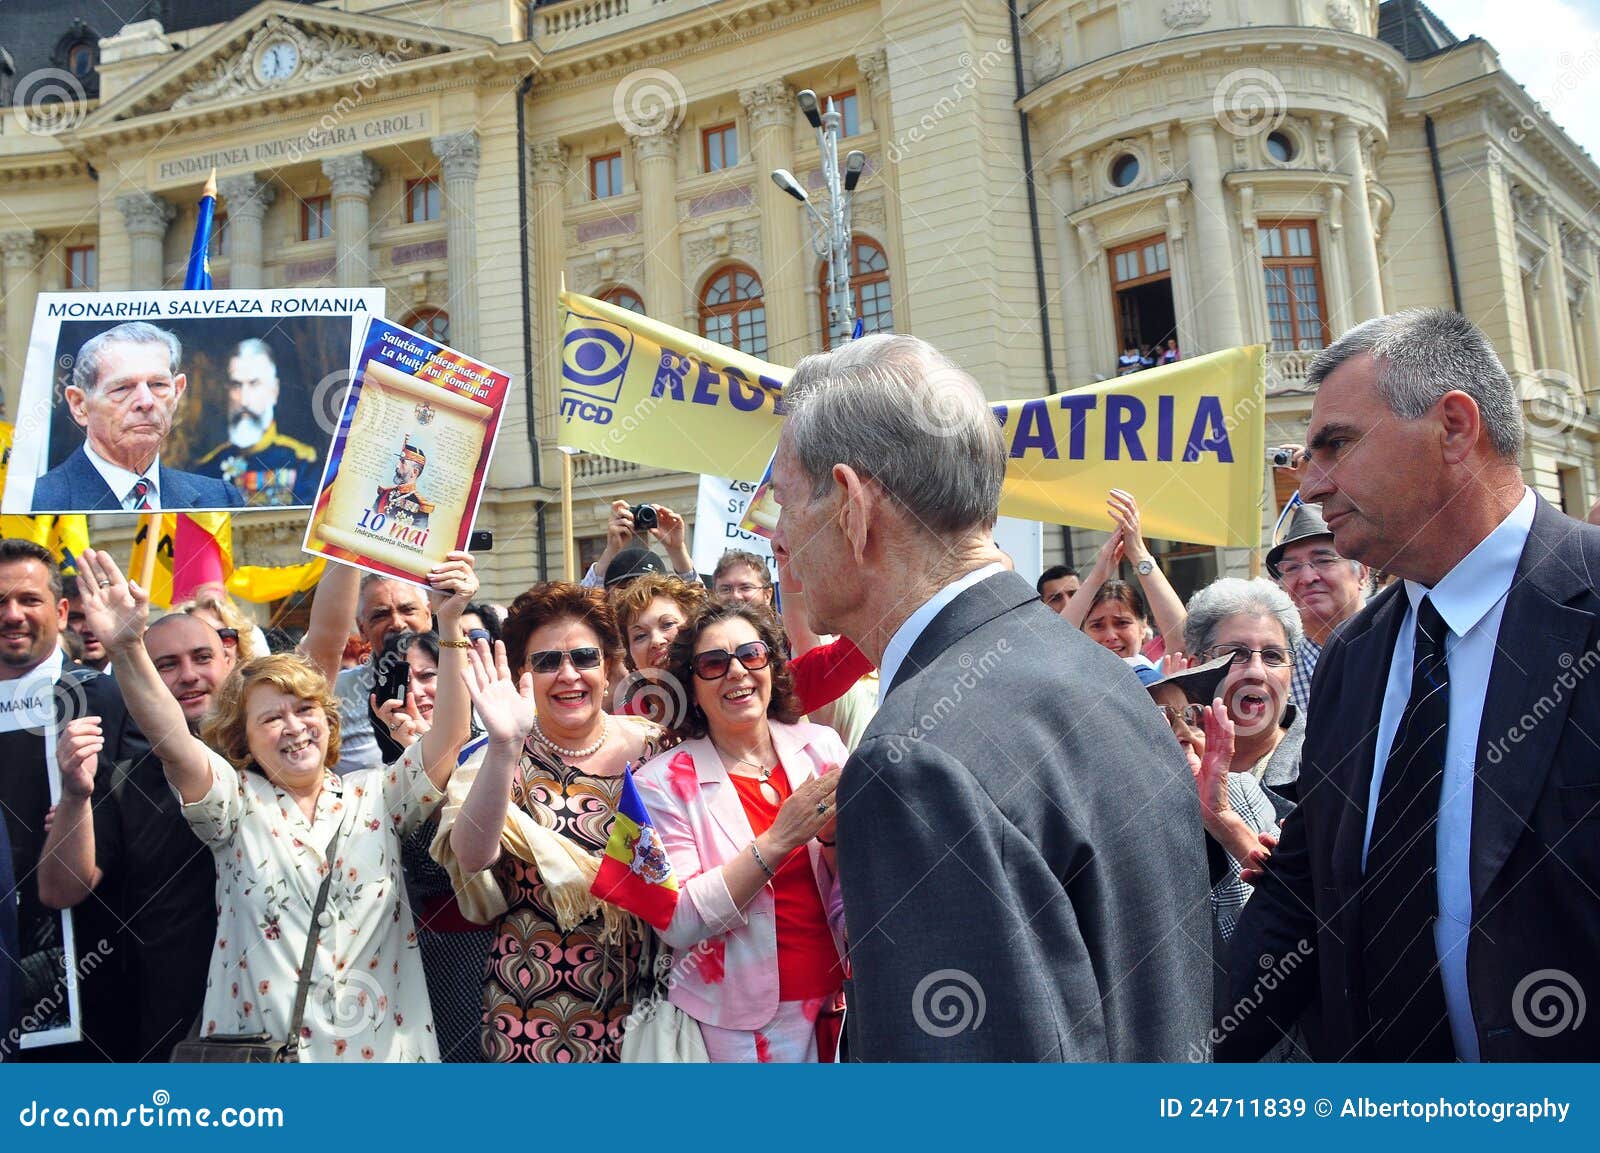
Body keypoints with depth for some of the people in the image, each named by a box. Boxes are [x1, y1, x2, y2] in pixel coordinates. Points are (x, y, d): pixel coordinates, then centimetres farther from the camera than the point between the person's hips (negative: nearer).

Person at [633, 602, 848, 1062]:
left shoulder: (821, 745, -3)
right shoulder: (664, 781, -10)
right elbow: (678, 924, -18)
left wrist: (834, 834, -20)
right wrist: (779, 839, -25)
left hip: (840, 1006, 3)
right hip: (742, 1028, -3)